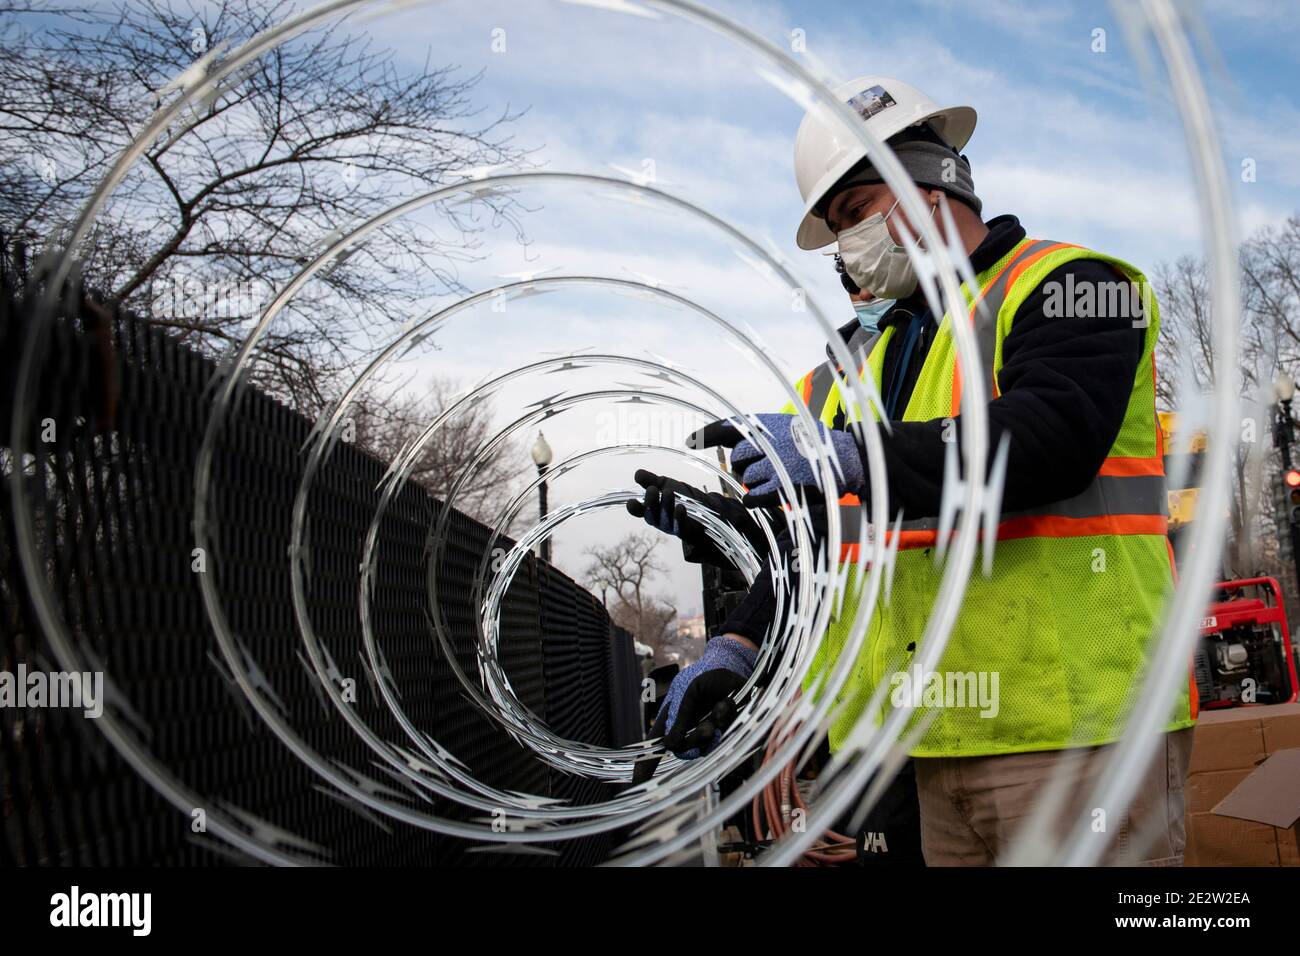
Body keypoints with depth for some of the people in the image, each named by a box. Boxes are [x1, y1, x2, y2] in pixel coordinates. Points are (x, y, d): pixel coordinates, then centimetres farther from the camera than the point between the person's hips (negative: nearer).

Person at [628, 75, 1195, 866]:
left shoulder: (1066, 287, -3)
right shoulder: (873, 356, 20)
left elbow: (1050, 440, -22)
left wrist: (853, 456, -30)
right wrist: (739, 645, 3)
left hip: (1077, 724, -7)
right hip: (948, 741, 7)